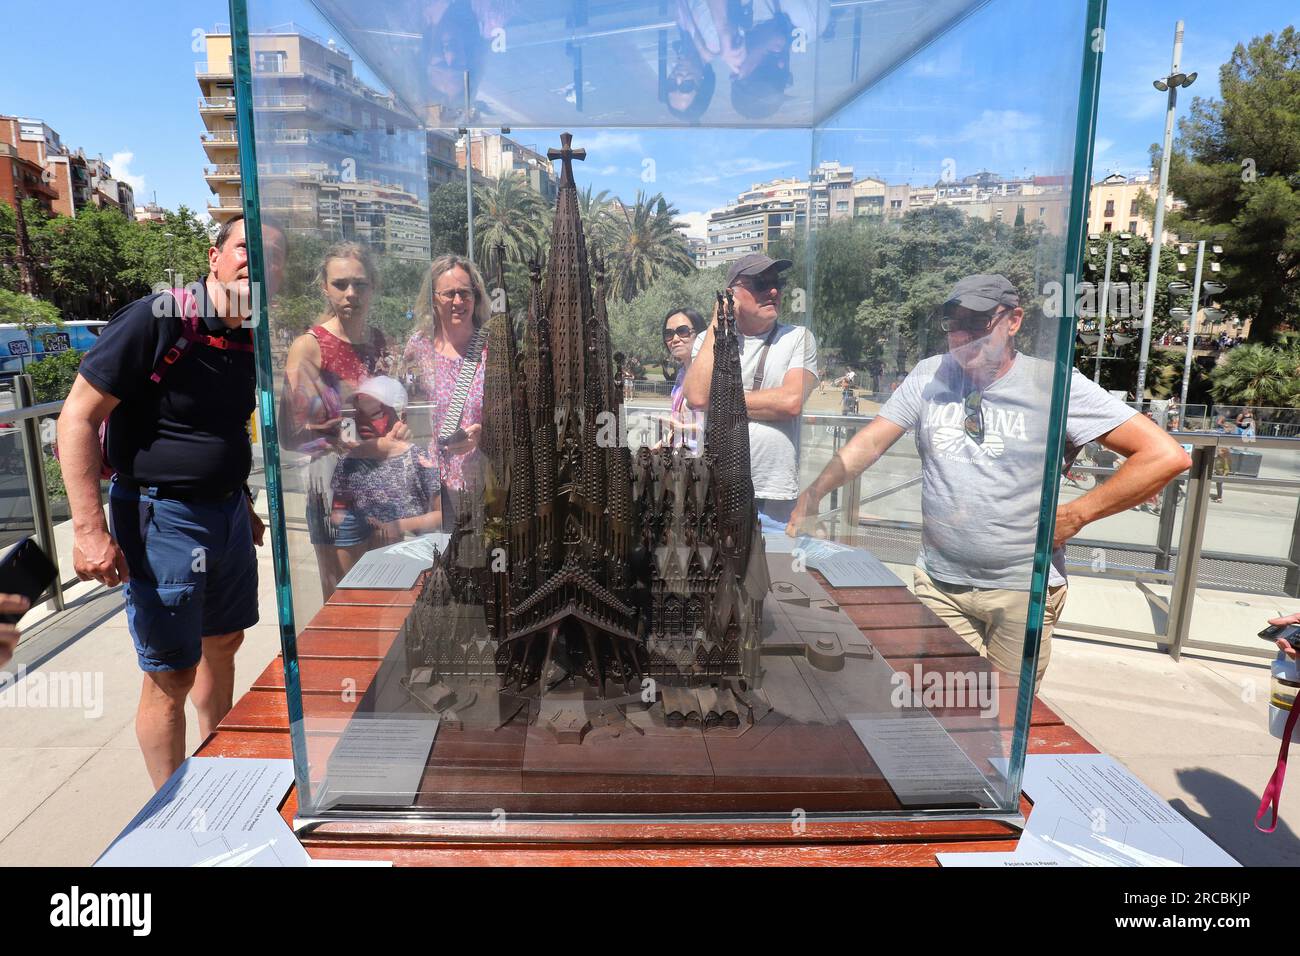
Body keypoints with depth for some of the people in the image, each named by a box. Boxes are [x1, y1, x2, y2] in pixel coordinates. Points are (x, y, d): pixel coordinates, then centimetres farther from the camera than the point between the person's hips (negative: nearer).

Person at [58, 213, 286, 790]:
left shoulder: (251, 342, 5)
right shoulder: (156, 321, -18)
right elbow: (78, 417, -17)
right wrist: (89, 531, -21)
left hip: (228, 512, 8)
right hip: (162, 517, -8)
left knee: (223, 644, 20)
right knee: (171, 677, 2)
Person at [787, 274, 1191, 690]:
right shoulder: (929, 376, 3)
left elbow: (1167, 456, -10)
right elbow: (870, 442, 2)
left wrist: (1073, 516, -12)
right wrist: (815, 491, -12)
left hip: (1023, 590, -2)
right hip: (939, 582, 3)